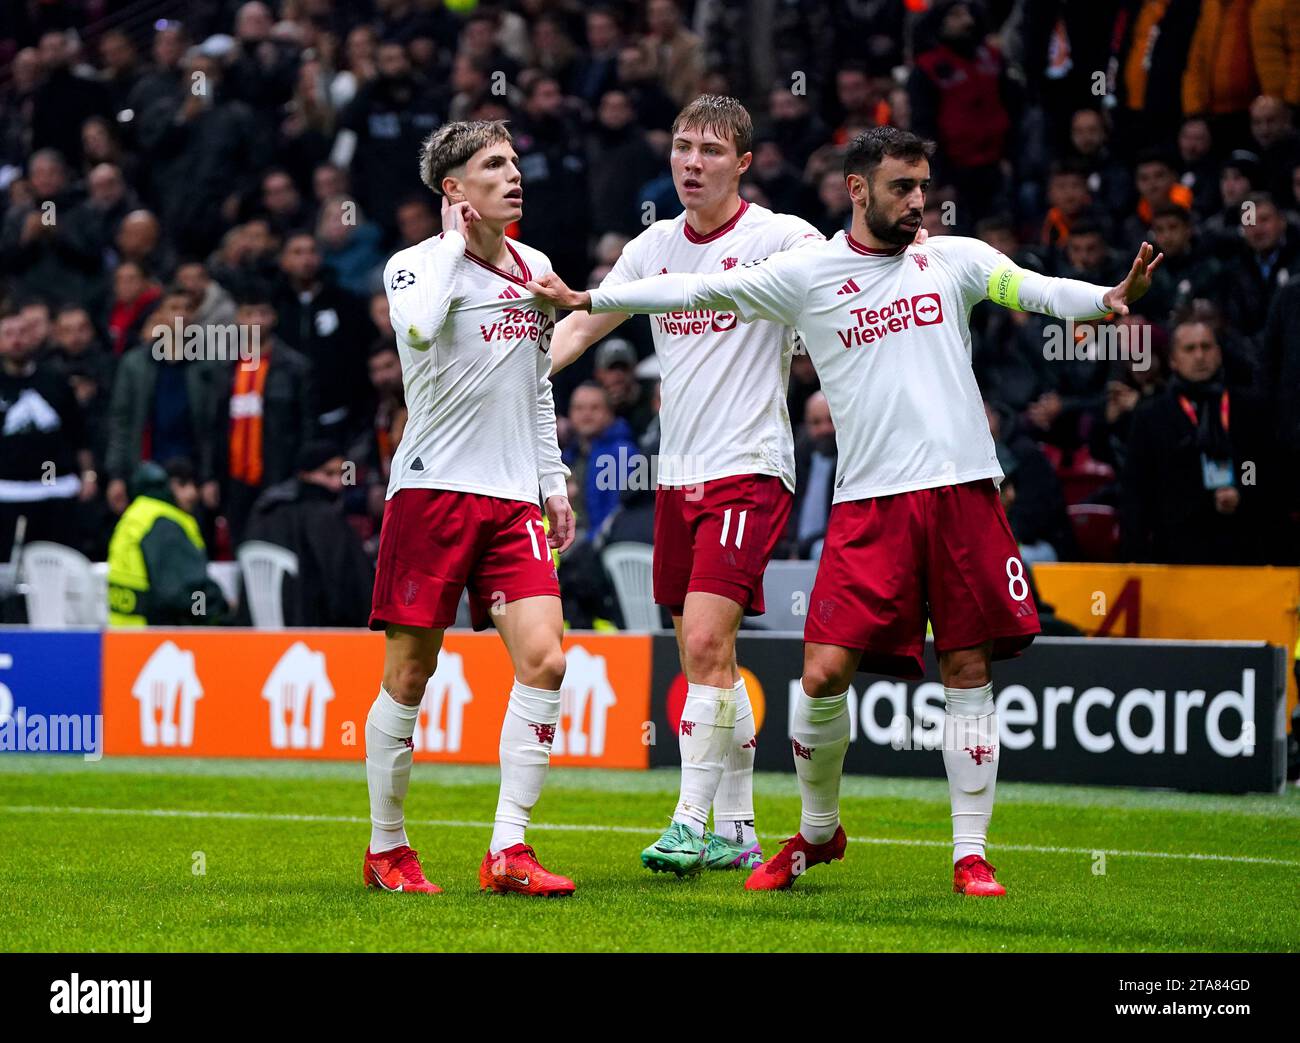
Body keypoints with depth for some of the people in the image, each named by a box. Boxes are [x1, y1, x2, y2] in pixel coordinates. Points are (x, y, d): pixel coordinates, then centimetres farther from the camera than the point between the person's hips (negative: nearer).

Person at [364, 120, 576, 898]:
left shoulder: (533, 267, 15)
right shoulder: (417, 263, -4)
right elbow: (417, 328, -28)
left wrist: (553, 482, 19)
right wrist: (456, 245, -15)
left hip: (512, 498, 5)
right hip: (432, 486, -5)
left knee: (544, 659, -11)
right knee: (410, 675, -1)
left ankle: (509, 851, -8)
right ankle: (387, 848, 15)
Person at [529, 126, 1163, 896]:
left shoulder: (953, 258, 8)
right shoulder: (807, 274, 6)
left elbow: (1038, 291, -5)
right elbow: (699, 292, 8)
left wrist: (1110, 298, -24)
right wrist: (589, 299, 4)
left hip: (963, 487, 1)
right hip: (869, 500, -1)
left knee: (969, 672, 0)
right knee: (825, 673, -7)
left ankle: (971, 854, 8)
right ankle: (818, 832, 17)